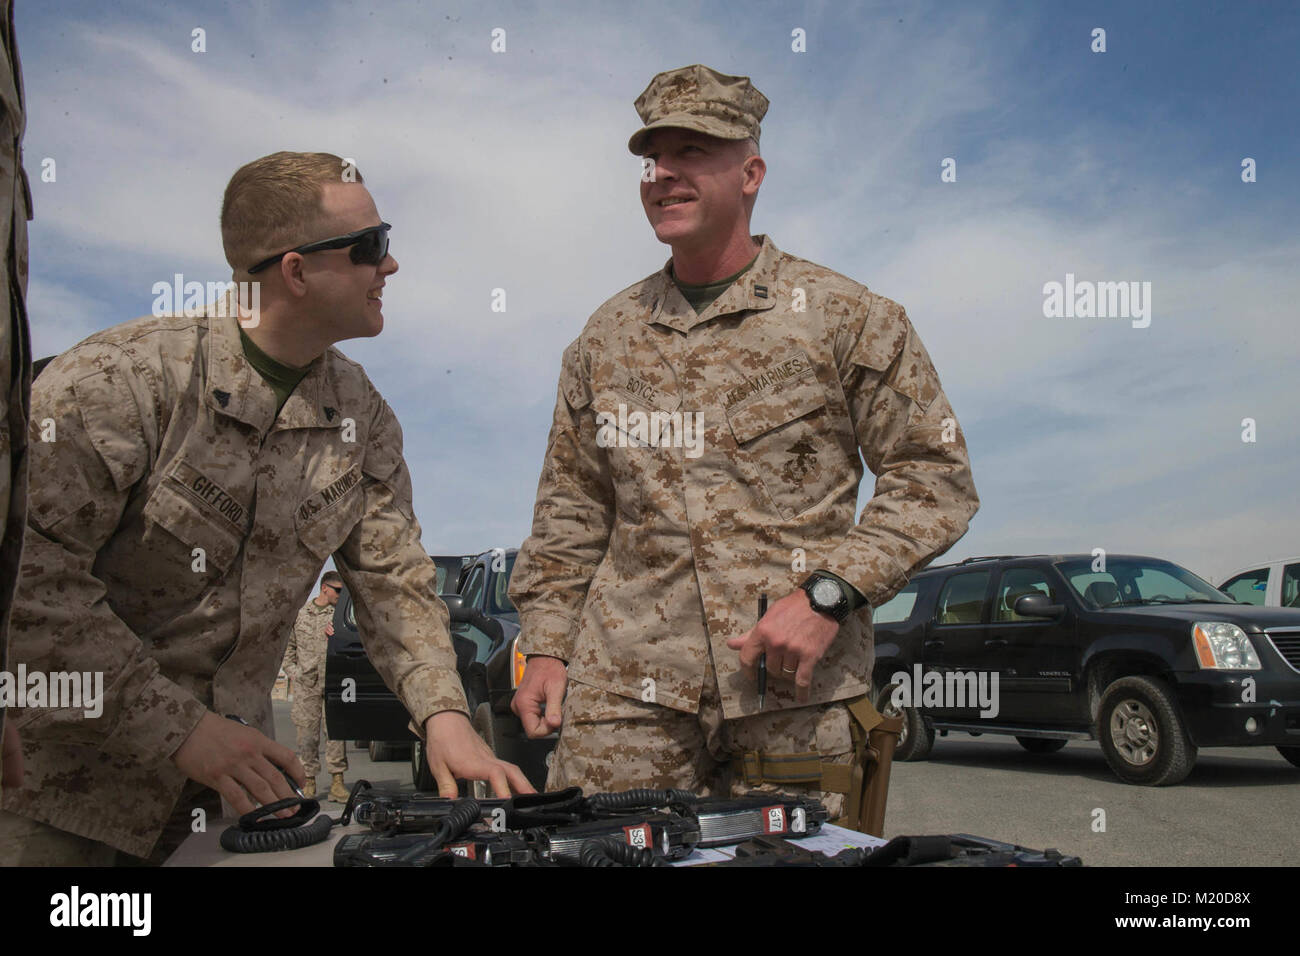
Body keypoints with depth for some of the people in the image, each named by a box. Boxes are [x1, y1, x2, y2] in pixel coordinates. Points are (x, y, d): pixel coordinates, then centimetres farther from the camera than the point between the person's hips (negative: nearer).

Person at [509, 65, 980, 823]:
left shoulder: (846, 317, 2)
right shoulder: (608, 336, 13)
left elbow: (935, 477, 0)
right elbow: (570, 509, 18)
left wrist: (827, 594, -13)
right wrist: (547, 647, 10)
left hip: (796, 688, -2)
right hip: (626, 687, 3)